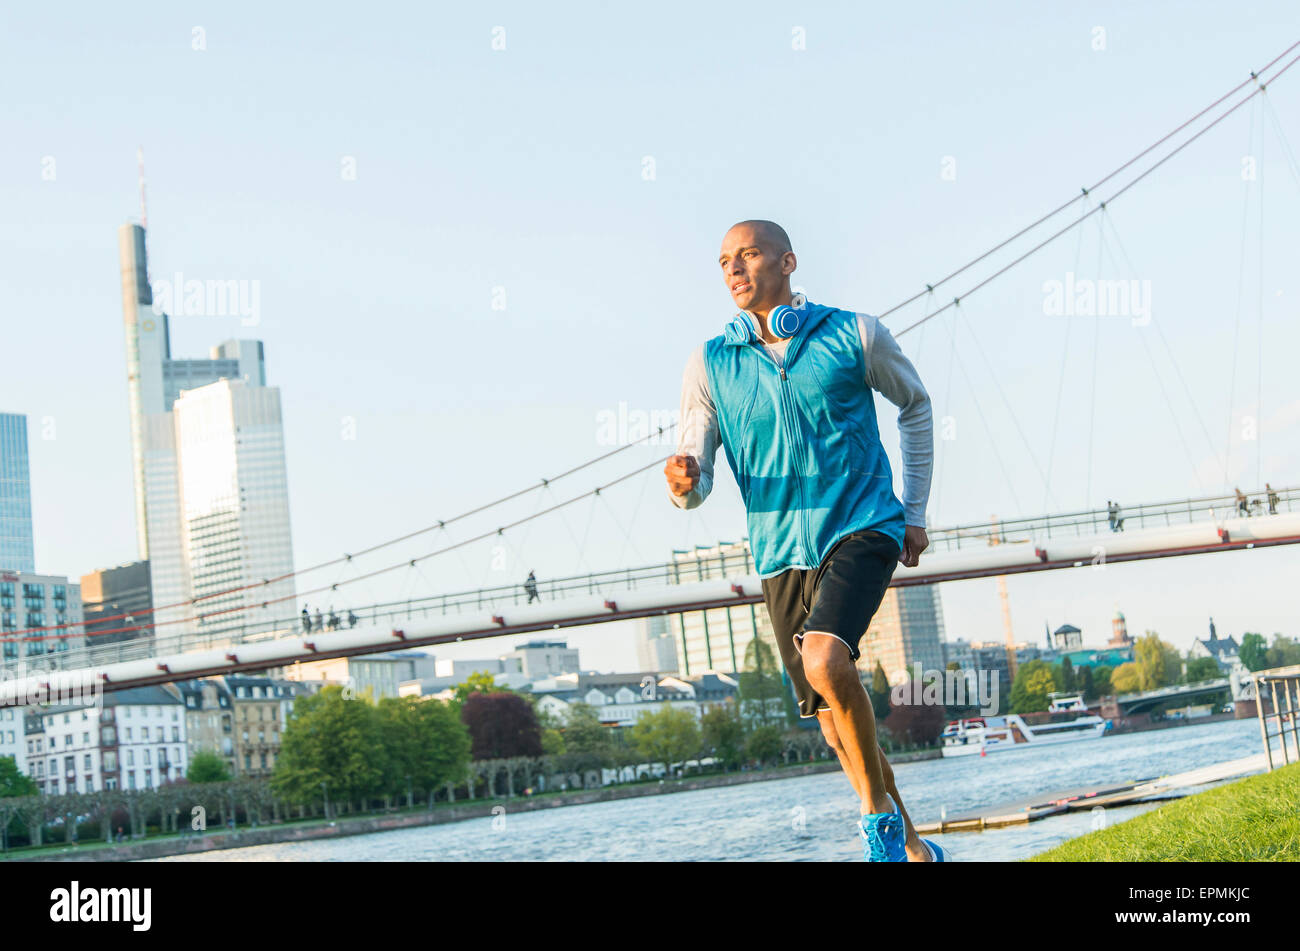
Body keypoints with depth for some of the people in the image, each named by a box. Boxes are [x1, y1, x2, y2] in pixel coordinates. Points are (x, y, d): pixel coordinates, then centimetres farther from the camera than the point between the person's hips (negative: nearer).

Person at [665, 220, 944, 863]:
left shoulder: (855, 335, -2)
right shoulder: (709, 365, 2)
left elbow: (915, 405, 17)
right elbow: (694, 488, 0)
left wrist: (914, 512, 14)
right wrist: (683, 482, -26)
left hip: (861, 527, -3)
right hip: (781, 551, 4)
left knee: (824, 657, -30)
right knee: (831, 718, 8)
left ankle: (878, 810, -9)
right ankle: (913, 848, 26)